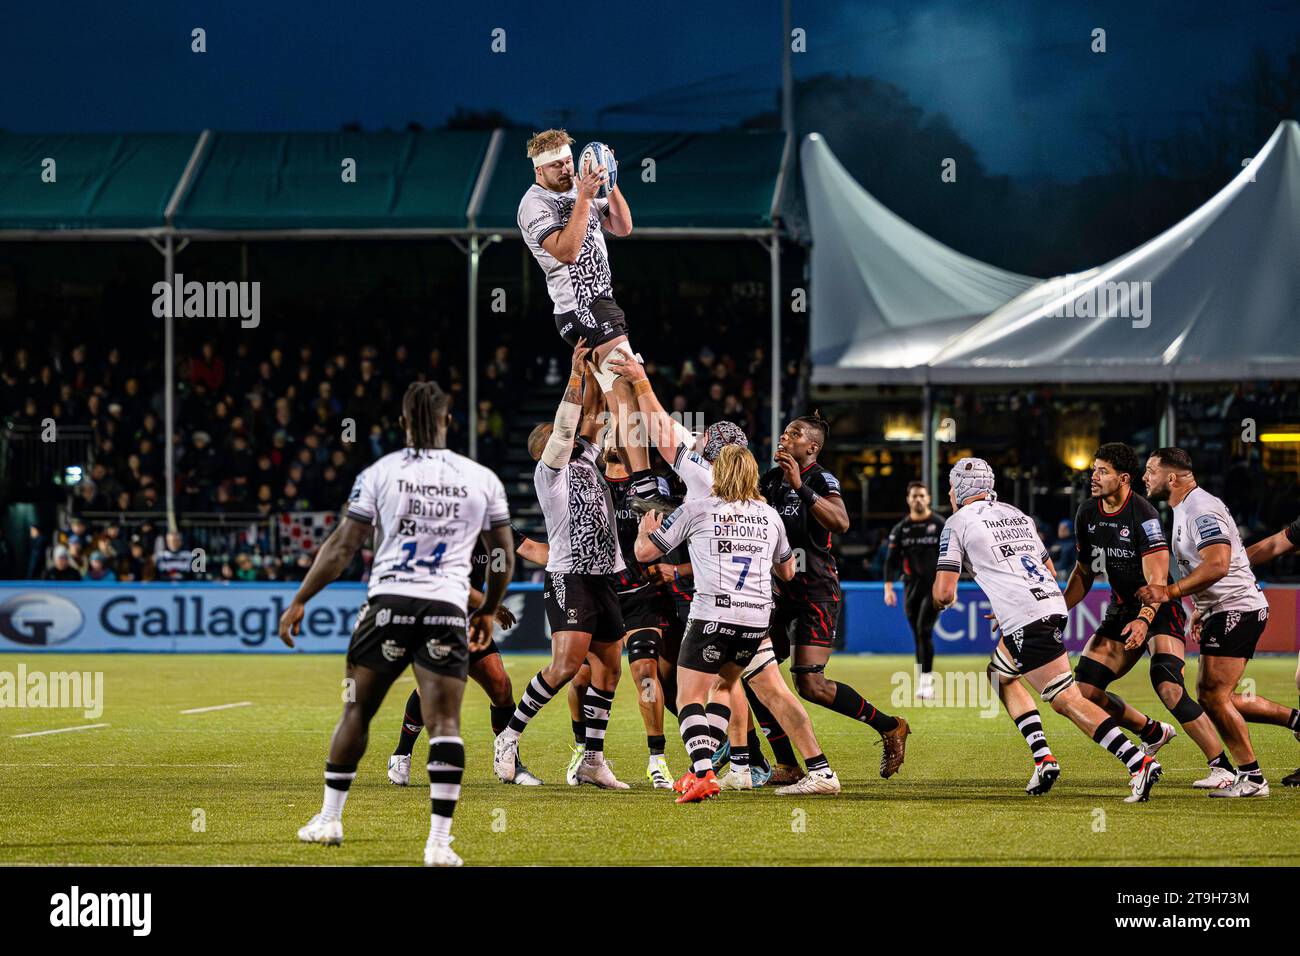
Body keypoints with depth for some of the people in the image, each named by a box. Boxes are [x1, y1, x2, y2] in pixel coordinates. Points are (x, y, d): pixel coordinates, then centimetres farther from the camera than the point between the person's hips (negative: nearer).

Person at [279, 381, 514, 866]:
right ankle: (439, 840, -11)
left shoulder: (379, 474, 2)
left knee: (357, 711, 14)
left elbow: (342, 546, 0)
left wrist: (299, 601, 8)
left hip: (389, 602, 0)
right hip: (447, 608, 0)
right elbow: (504, 558, 15)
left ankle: (329, 819, 21)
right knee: (444, 722, -4)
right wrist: (488, 611, 31)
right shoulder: (482, 479, 8)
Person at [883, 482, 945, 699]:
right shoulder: (900, 529, 8)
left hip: (934, 585, -4)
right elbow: (891, 560, 7)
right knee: (918, 635, 6)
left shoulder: (940, 526, 0)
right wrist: (888, 587, -4)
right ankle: (922, 684, 13)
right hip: (911, 587, 4)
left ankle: (927, 683, -17)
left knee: (924, 630, -16)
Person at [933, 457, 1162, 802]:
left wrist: (945, 601, 22)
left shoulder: (958, 523, 3)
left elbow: (944, 593, -3)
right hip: (1053, 603, 8)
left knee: (1067, 700, -9)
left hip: (1025, 619, -8)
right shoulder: (1016, 514, 25)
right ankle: (1043, 758, 12)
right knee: (1000, 675, 25)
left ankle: (1139, 763, -21)